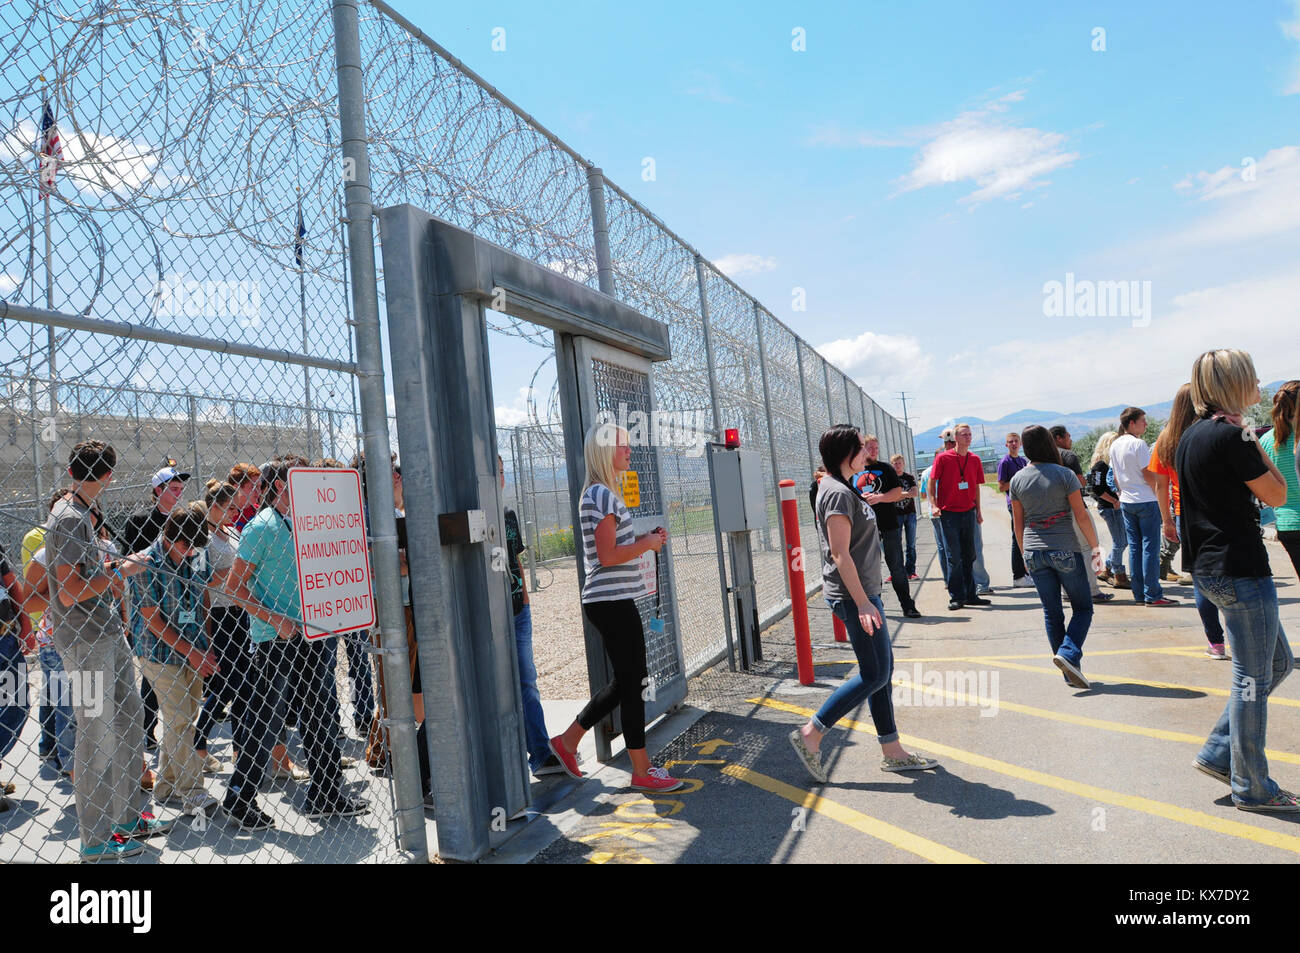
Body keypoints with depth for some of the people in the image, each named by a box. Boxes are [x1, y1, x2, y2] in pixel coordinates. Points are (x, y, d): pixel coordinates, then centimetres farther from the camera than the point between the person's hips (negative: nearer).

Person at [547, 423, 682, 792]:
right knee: (633, 682, -2)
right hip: (613, 601, -10)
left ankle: (568, 741, 26)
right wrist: (647, 544, -9)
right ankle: (642, 771, 10)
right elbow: (608, 556, -21)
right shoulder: (602, 495, -15)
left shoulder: (600, 494, 17)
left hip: (610, 600, 10)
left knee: (626, 681, 17)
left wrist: (645, 539, 10)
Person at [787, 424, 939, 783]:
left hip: (862, 592, 10)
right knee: (875, 675, -5)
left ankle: (892, 751, 22)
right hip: (853, 595, -10)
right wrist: (863, 603, -23)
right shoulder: (838, 493, -17)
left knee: (882, 671, 13)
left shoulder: (843, 489, 15)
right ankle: (810, 734, 1)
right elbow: (840, 555, -22)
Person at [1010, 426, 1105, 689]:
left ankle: (1071, 672, 14)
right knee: (1083, 608, 8)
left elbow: (1018, 522, 8)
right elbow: (1080, 515, -7)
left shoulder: (1017, 479, 2)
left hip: (1034, 552, 4)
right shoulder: (1064, 474, -8)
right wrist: (1095, 546, 3)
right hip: (1064, 549, -4)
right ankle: (1068, 654, -13)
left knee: (1052, 613, 10)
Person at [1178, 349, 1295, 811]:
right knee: (1253, 678, 1)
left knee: (1277, 662, 20)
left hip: (1210, 567, 10)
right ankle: (1251, 787, 13)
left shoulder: (1192, 434, 12)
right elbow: (1277, 495, -8)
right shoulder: (1231, 435, -18)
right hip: (1240, 568, -10)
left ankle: (1218, 752, 22)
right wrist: (1253, 440, -3)